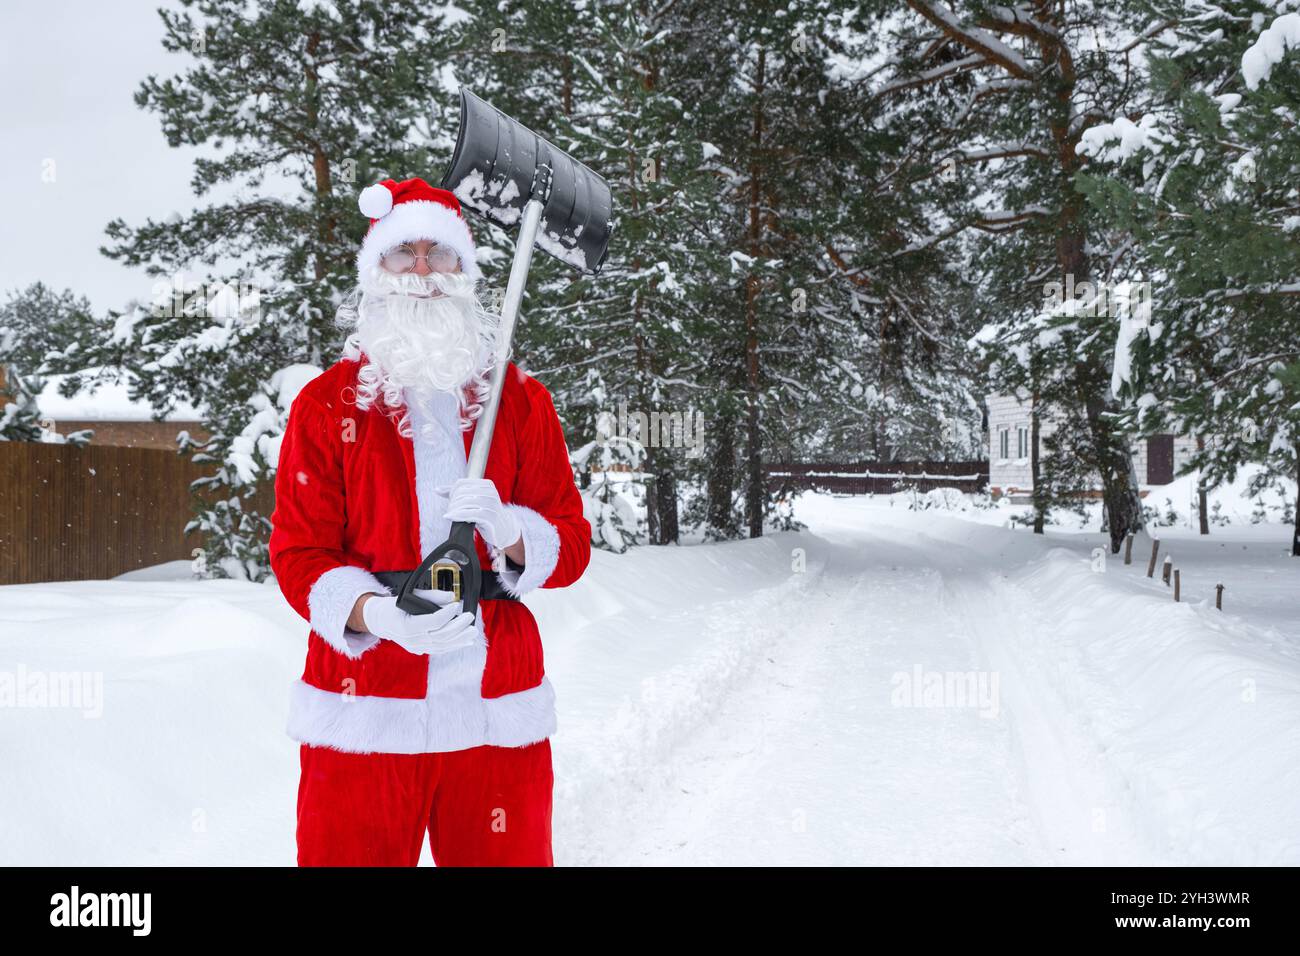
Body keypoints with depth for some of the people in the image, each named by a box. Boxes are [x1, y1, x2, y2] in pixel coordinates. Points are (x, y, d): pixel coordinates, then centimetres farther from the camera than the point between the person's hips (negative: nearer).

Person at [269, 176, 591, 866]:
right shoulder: (325, 404, 3)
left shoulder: (522, 400, 8)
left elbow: (571, 544, 6)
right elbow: (298, 553, -1)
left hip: (496, 717, 2)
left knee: (508, 855, 9)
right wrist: (377, 614, -20)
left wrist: (506, 529, -16)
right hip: (362, 715, -1)